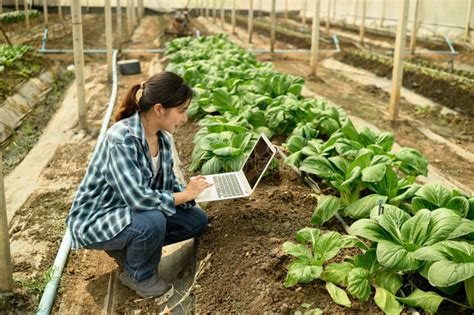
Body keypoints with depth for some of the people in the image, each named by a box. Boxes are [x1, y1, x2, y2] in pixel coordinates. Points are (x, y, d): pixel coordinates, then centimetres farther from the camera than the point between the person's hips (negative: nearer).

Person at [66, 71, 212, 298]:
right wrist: (185, 195, -24)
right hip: (95, 219, -8)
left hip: (129, 211, 8)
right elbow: (137, 197, -37)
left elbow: (167, 183, 4)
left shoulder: (162, 138, -4)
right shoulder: (121, 139, -30)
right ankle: (138, 275, -4)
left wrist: (191, 191, -16)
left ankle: (127, 247, 10)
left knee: (197, 220, 0)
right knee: (153, 221, -35)